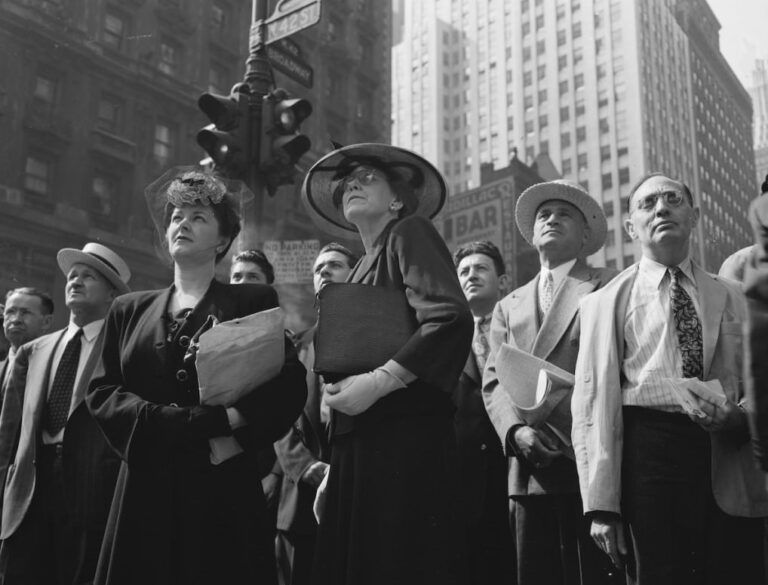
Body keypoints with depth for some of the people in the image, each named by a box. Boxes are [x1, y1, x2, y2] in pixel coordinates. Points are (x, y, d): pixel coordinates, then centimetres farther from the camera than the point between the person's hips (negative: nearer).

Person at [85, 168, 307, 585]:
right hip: (145, 486, 3)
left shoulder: (253, 301, 7)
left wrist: (235, 425, -17)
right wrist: (198, 422, -9)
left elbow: (289, 384, -2)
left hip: (223, 486, -3)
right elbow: (102, 392, 5)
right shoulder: (129, 310, 16)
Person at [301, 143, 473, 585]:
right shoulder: (361, 269, 23)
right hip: (357, 446, 8)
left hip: (406, 438, -7)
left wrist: (377, 382, -17)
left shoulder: (411, 232, 1)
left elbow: (452, 319, -15)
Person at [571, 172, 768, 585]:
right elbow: (594, 402, 0)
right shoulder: (605, 302, 8)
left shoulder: (729, 296, 17)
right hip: (648, 455, -2)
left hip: (730, 465, 3)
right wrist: (601, 504, -9)